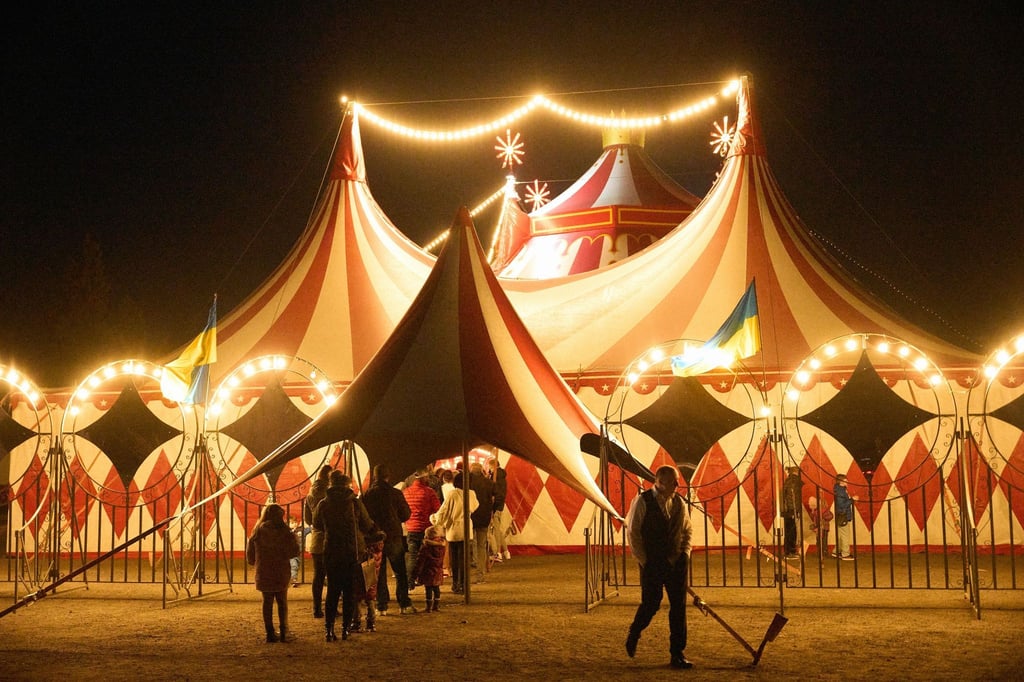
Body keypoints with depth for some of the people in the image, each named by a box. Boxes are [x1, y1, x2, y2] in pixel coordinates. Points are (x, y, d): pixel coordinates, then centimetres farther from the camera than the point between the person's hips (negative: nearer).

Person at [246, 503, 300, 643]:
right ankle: (283, 632, 5)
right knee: (282, 601, 11)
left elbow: (250, 553, 5)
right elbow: (294, 550, -7)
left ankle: (270, 633, 4)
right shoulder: (284, 531, -7)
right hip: (281, 570, -1)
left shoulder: (258, 531, 1)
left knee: (267, 601, 8)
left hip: (264, 572, 1)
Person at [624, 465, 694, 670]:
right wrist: (643, 560, -8)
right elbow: (633, 532, -6)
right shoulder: (642, 501, -8)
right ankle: (633, 635, 30)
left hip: (676, 563, 4)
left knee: (679, 607, 2)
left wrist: (685, 553, 4)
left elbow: (688, 530, 18)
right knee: (650, 604, -2)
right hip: (652, 564, -4)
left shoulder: (679, 503, 7)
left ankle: (678, 654, 9)